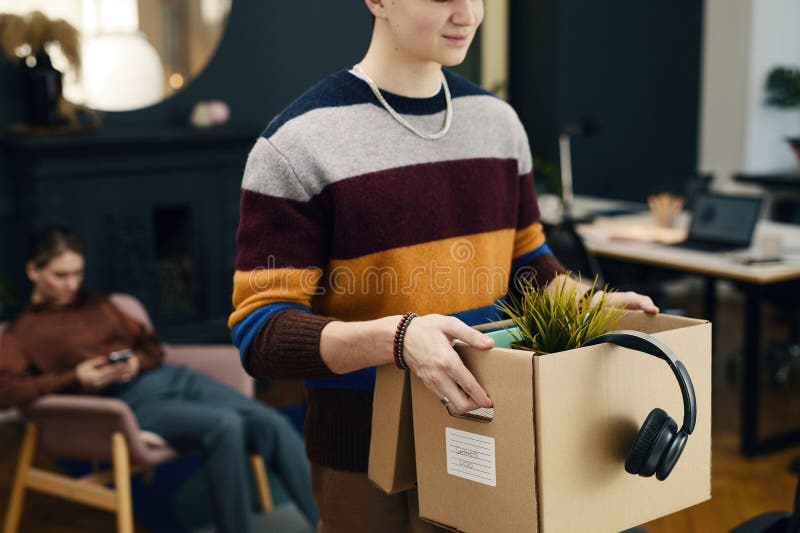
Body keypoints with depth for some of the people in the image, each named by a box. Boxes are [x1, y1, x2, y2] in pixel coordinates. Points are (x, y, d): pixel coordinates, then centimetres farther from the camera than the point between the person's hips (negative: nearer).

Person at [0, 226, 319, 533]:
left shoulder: (95, 304, 22)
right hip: (129, 405, -6)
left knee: (272, 423, -16)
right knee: (224, 425, -33)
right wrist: (75, 378, -17)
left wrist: (137, 362, 1)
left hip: (168, 377, 6)